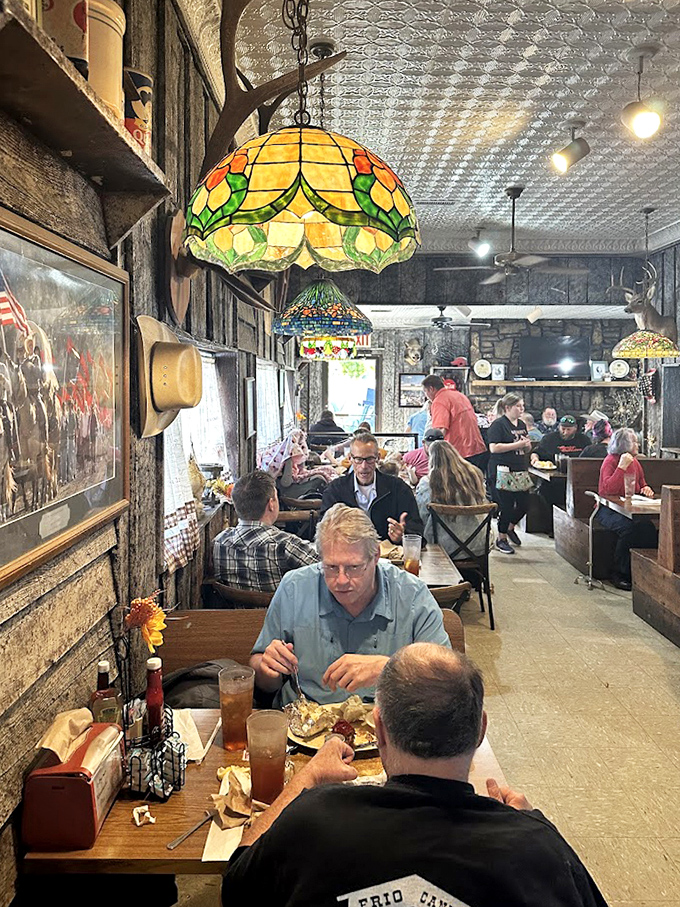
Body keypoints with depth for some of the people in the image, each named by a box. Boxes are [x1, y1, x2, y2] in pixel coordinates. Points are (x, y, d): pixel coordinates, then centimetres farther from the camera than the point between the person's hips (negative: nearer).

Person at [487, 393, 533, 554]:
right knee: (506, 506, -4)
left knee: (524, 504, 7)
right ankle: (501, 539, 12)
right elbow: (494, 448, -19)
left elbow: (527, 450, 25)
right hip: (503, 472, -8)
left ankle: (510, 527, 34)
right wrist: (517, 444, -17)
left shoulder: (522, 424, 16)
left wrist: (527, 445, 0)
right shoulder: (498, 424, -9)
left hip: (521, 471, 8)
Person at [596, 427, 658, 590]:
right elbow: (608, 490, -22)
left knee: (648, 526, -25)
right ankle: (620, 574, -17)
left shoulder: (635, 462, 13)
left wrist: (646, 489, 2)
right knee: (628, 527, -33)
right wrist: (622, 467, -24)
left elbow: (642, 485, 26)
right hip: (608, 510, -6)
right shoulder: (610, 461, -8)